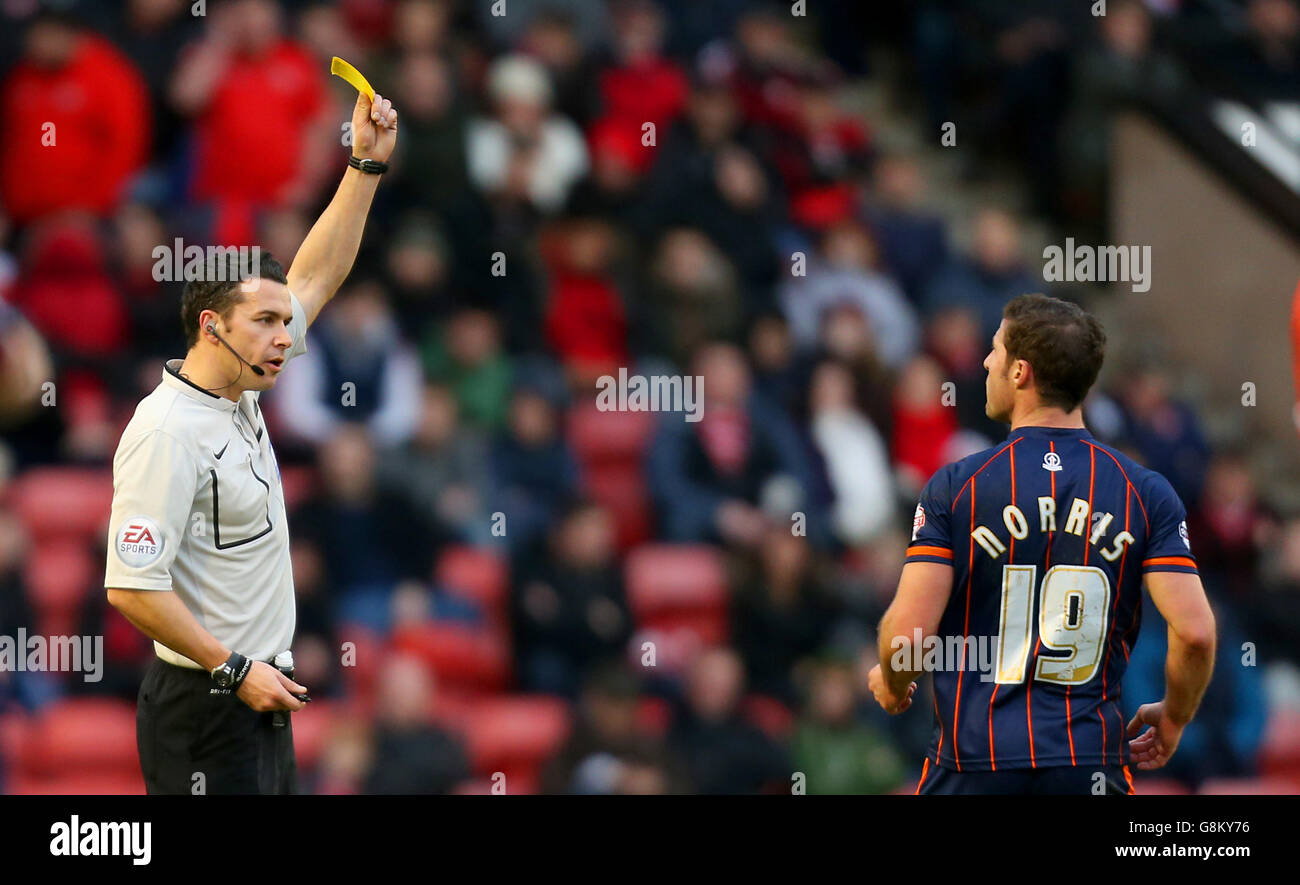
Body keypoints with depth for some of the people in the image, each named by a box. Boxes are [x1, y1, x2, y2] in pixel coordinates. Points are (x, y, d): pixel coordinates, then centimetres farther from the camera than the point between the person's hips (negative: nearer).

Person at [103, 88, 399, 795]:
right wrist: (235, 671, -18)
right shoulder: (167, 433, -18)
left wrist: (367, 164, 12)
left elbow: (314, 277, 18)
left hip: (261, 701, 9)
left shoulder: (238, 396, 9)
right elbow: (131, 586, -22)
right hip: (203, 705, -9)